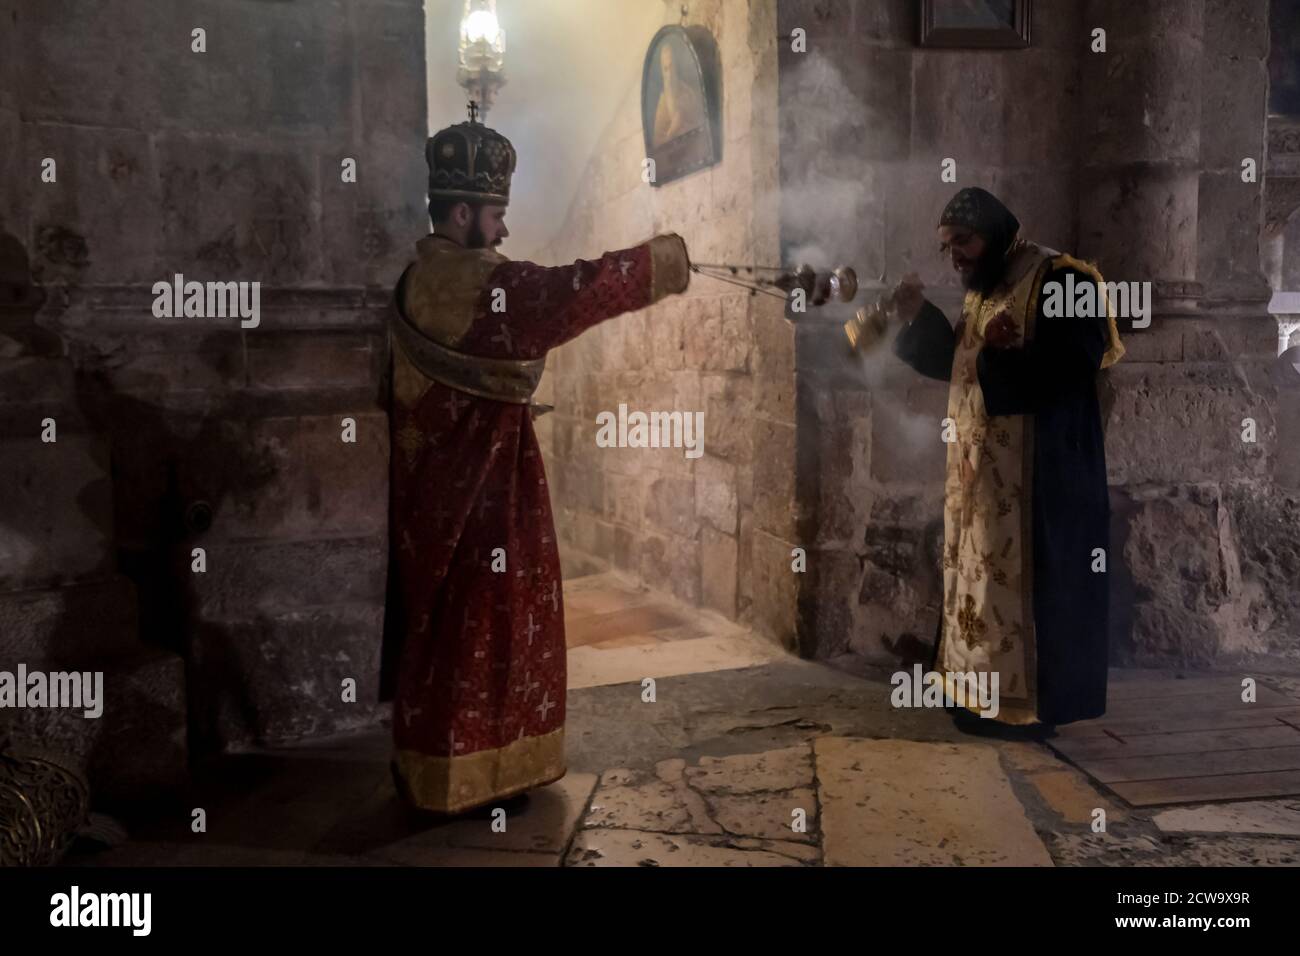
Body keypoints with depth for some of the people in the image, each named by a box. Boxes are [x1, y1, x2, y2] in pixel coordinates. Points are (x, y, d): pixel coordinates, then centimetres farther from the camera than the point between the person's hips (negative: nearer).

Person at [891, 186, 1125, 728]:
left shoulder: (1058, 280, -13)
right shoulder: (982, 291, 15)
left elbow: (1075, 368, -21)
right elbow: (956, 363, 20)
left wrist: (1004, 357, -26)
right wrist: (918, 317, 6)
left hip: (1039, 470, -9)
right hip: (981, 469, 9)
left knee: (1029, 579, -3)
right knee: (983, 574, 13)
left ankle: (1031, 703, 7)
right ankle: (989, 691, 24)